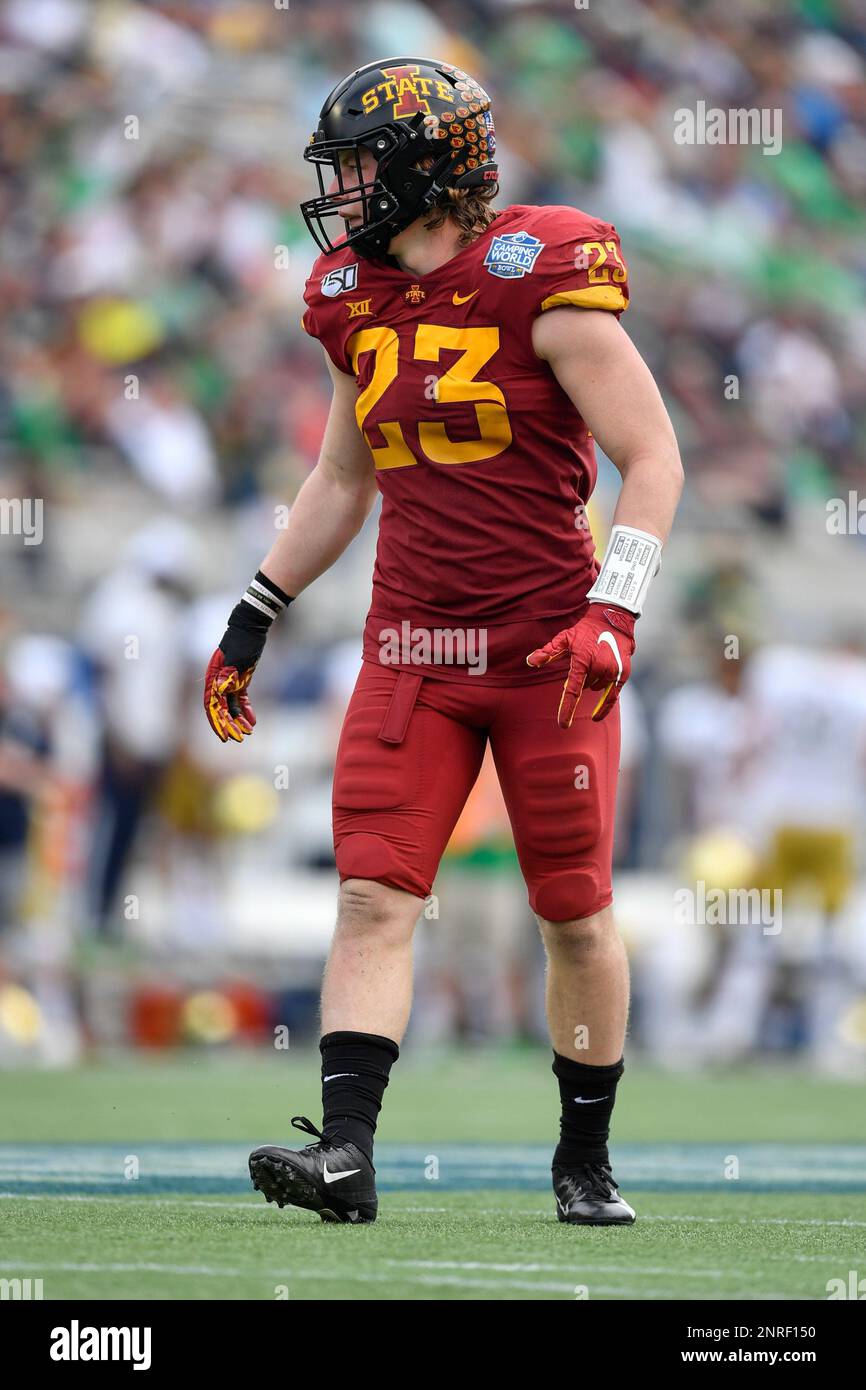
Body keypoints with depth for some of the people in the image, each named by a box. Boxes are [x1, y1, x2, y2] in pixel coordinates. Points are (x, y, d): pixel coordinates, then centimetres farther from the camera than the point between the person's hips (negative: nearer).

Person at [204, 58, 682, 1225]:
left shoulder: (540, 280, -12)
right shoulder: (359, 302, 8)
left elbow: (652, 459, -11)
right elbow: (341, 483, 21)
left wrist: (612, 614, -22)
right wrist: (250, 625, 19)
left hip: (545, 646, -5)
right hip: (412, 647, 5)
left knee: (576, 916, 4)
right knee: (374, 897, -8)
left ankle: (586, 1162, 19)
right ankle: (346, 1150, -14)